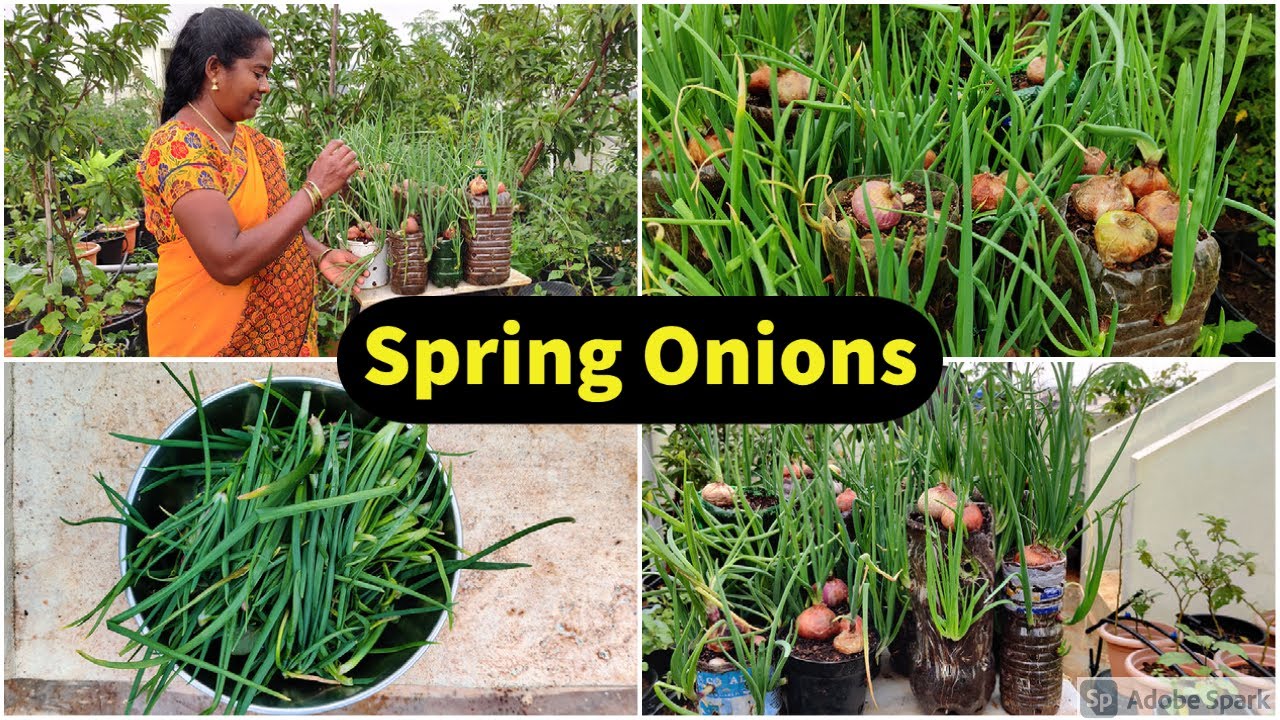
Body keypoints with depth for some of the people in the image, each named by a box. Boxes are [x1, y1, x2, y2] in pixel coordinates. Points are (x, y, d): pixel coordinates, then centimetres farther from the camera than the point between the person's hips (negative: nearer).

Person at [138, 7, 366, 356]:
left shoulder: (251, 140, 6)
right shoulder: (176, 145, -19)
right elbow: (229, 261, -29)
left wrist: (322, 255, -1)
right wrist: (314, 190, -24)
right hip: (209, 339, -8)